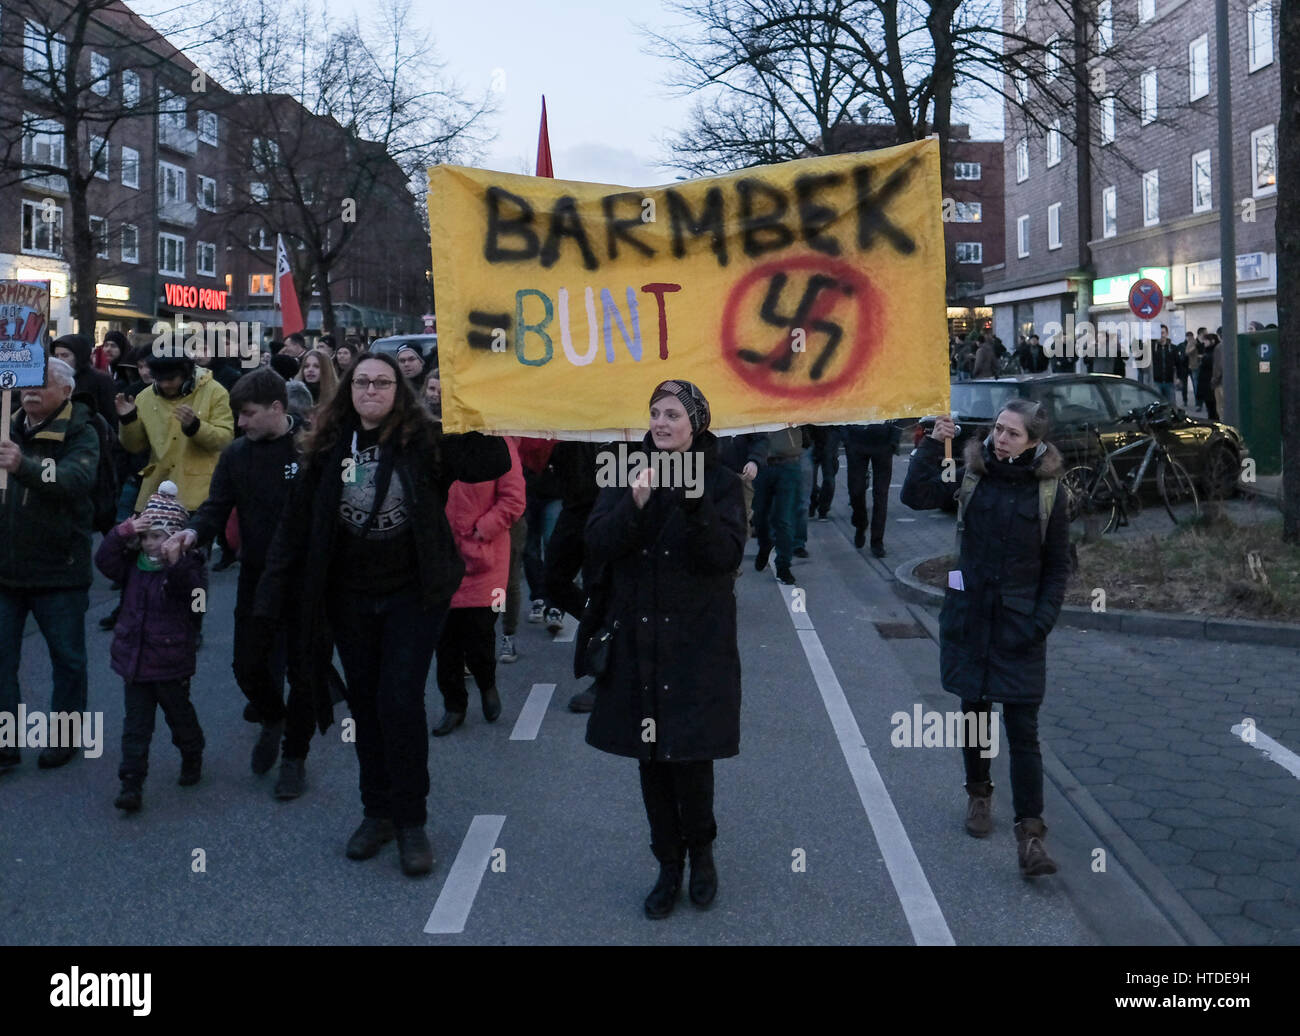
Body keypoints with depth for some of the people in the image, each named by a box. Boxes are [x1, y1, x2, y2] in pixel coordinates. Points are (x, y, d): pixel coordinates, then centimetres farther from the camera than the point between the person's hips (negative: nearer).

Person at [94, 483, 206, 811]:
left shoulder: (186, 566, -13)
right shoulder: (134, 564, 5)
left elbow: (194, 587, -33)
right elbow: (105, 560, -7)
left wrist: (174, 561, -48)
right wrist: (124, 532, -19)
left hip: (171, 662, -4)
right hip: (135, 660, 4)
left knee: (179, 716, 16)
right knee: (136, 725, 4)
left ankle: (192, 759, 40)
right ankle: (131, 784, 5)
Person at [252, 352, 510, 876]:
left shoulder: (423, 441, -6)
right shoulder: (328, 449, 2)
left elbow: (494, 463, -14)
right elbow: (295, 525, 2)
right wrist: (270, 598, -1)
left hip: (413, 595, -3)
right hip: (350, 599, 3)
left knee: (400, 701, -7)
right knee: (365, 703, 11)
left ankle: (411, 822, 8)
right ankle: (377, 812, 26)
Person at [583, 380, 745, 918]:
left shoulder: (721, 483, -1)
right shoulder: (627, 476, 5)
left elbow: (727, 555, -13)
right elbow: (597, 544, -7)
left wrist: (696, 506, -27)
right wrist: (635, 505, -23)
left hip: (697, 640, -3)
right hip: (636, 638, 3)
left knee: (690, 754, -4)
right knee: (651, 758, 8)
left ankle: (700, 852, 24)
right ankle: (670, 866, 24)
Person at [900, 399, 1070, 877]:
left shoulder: (1048, 492, -5)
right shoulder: (973, 475, 0)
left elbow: (1058, 566, 1)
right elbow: (916, 496, -13)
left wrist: (1043, 619, -9)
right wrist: (932, 445, -20)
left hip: (1019, 626, -2)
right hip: (969, 618, 2)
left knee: (1023, 729, -5)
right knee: (975, 710, 16)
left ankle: (1030, 833, -3)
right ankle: (978, 793, 38)